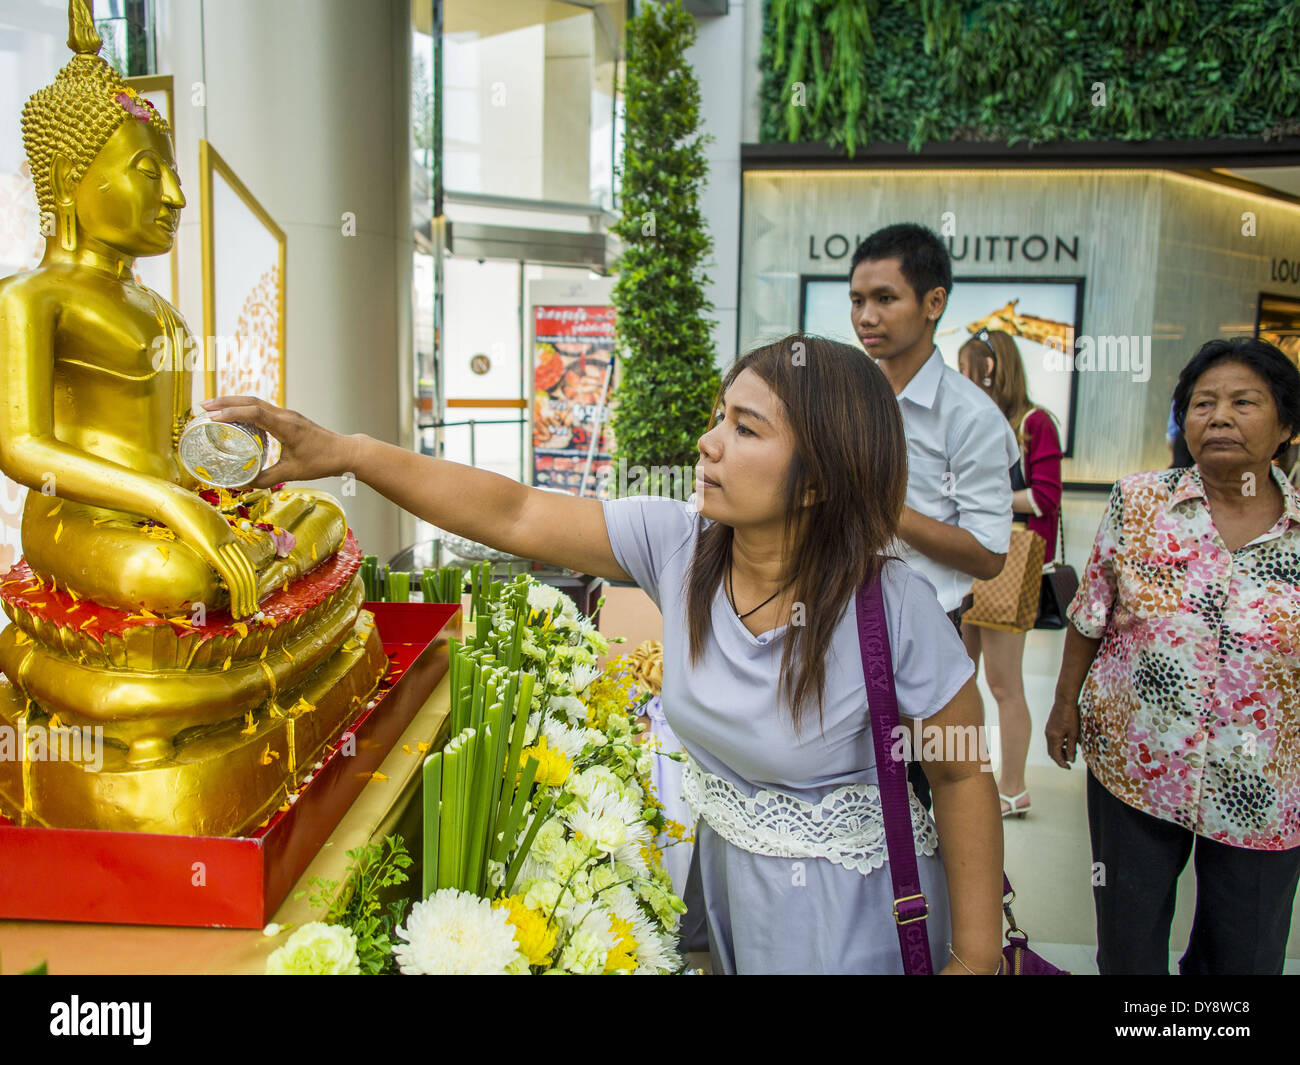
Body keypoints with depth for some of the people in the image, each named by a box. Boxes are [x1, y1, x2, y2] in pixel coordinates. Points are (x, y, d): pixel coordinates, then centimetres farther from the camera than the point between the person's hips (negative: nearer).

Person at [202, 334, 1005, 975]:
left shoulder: (894, 607, -27)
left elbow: (963, 773, -16)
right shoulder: (676, 544, -17)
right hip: (727, 871, 4)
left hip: (850, 901, -4)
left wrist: (975, 957, -10)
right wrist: (344, 452, -24)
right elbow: (514, 516, -17)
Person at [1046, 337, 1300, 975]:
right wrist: (1066, 703, 5)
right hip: (1134, 763, 0)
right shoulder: (1139, 501, -6)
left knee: (1244, 955, 16)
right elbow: (1090, 617, 2)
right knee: (1128, 945, 16)